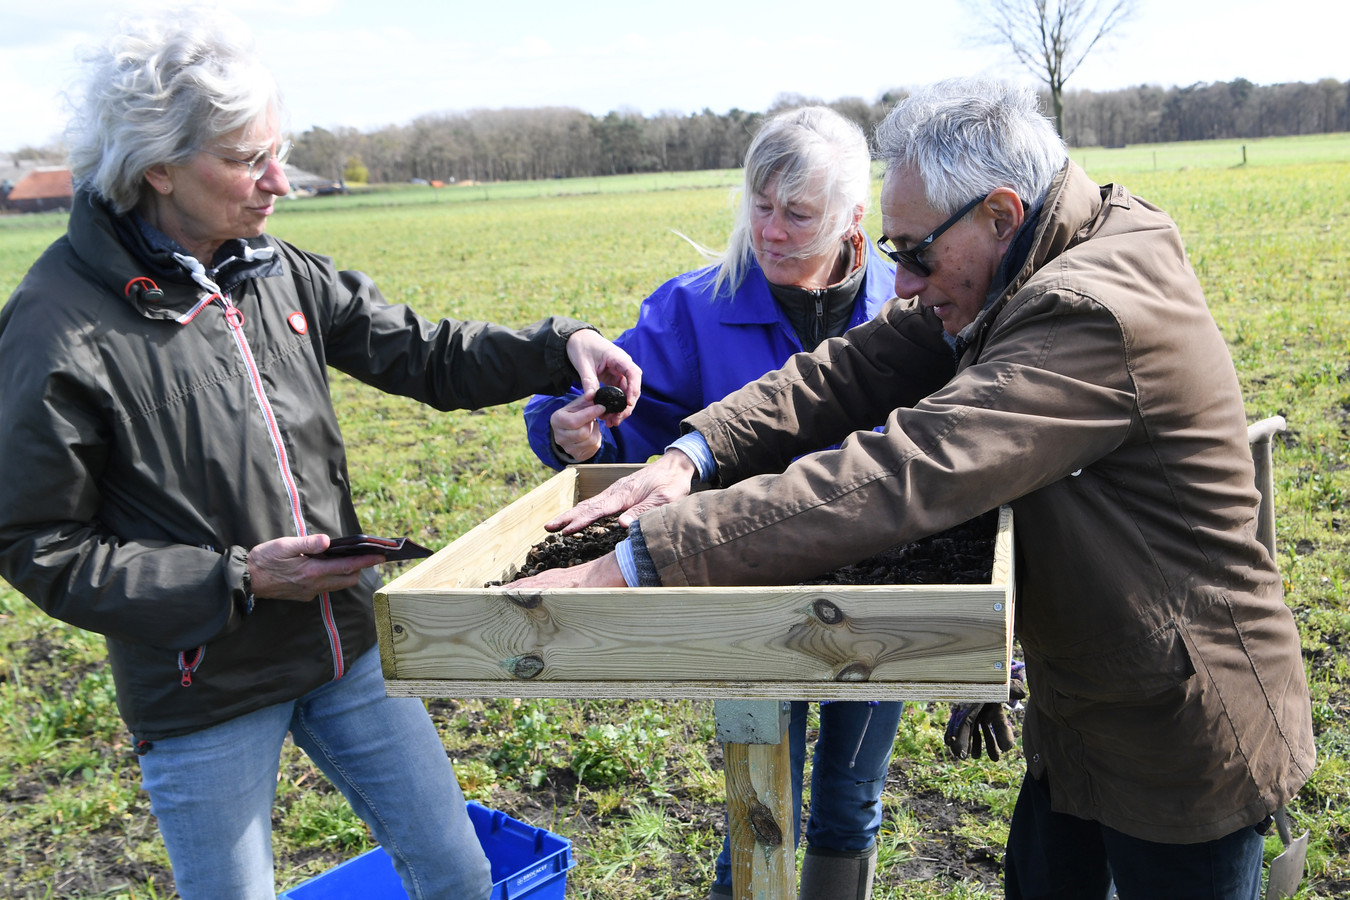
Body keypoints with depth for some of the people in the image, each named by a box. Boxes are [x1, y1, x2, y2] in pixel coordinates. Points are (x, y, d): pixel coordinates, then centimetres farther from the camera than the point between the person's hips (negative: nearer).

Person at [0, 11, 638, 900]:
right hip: (205, 692, -5)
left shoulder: (276, 272, -1)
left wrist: (560, 345, -7)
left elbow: (420, 354, 7)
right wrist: (236, 581, -20)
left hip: (347, 644, 5)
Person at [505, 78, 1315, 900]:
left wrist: (631, 567, -41)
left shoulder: (1097, 315, -32)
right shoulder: (1023, 272, -2)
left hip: (1183, 741, -8)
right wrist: (693, 453, -19)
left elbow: (895, 481, -40)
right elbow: (856, 371, -4)